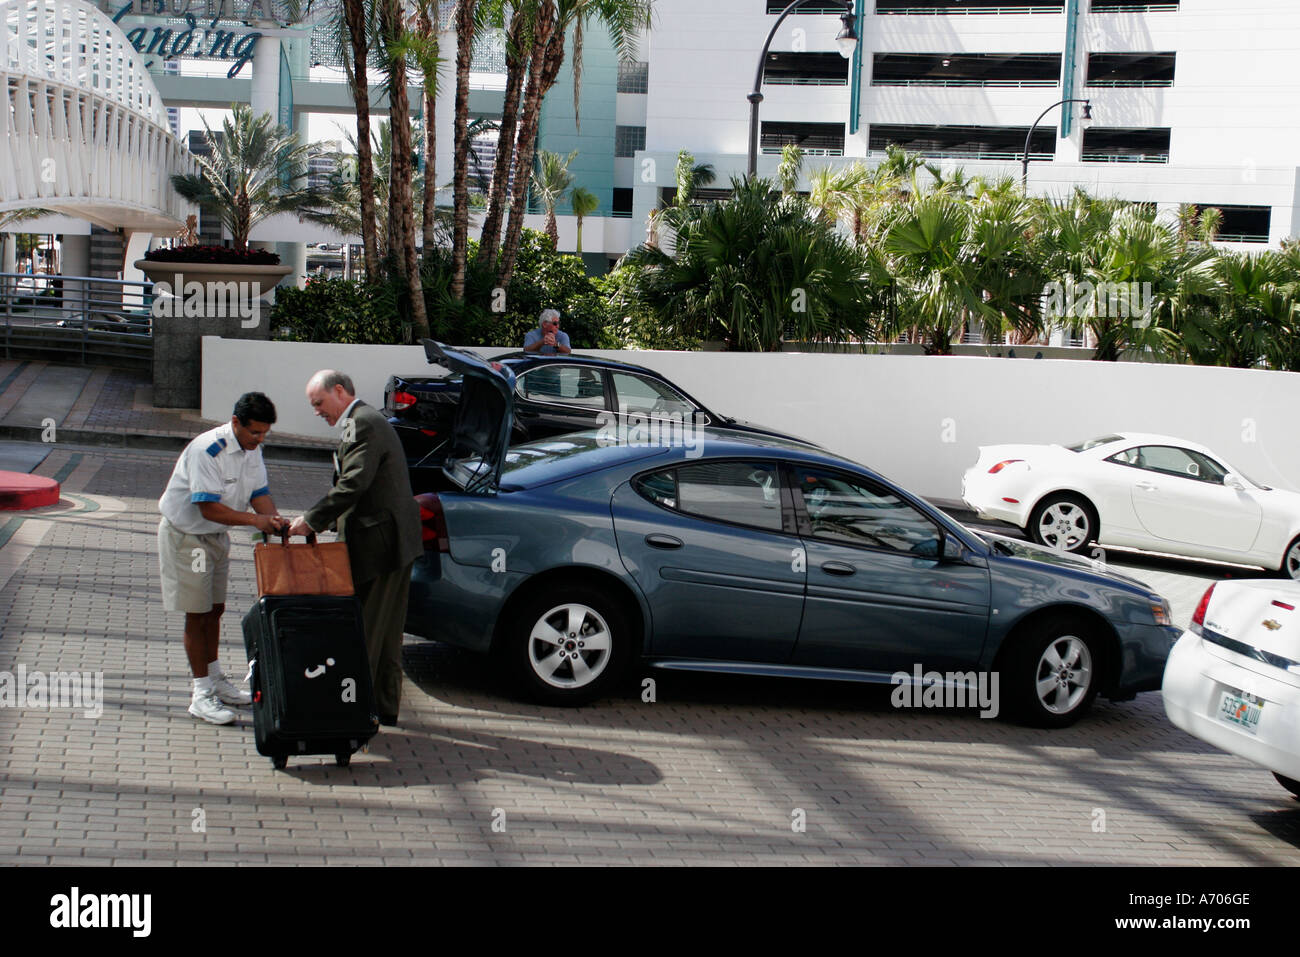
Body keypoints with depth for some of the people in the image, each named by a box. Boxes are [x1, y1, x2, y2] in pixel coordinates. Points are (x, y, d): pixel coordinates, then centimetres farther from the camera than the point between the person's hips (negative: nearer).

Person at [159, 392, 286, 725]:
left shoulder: (252, 449, -3)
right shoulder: (206, 451, -29)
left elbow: (259, 492, -4)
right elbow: (209, 508, -32)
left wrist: (274, 520, -24)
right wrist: (254, 519, -39)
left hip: (216, 535, 8)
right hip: (186, 535, -7)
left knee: (215, 609, 16)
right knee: (197, 614, -2)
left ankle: (214, 678, 30)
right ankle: (201, 693, 6)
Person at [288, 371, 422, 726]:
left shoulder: (363, 423, -14)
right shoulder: (367, 421, 19)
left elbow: (353, 484, -23)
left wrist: (311, 520, -19)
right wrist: (322, 521, 11)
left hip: (377, 542, -11)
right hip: (395, 539, 11)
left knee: (365, 627, -4)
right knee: (386, 629, 15)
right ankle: (385, 705, 23)